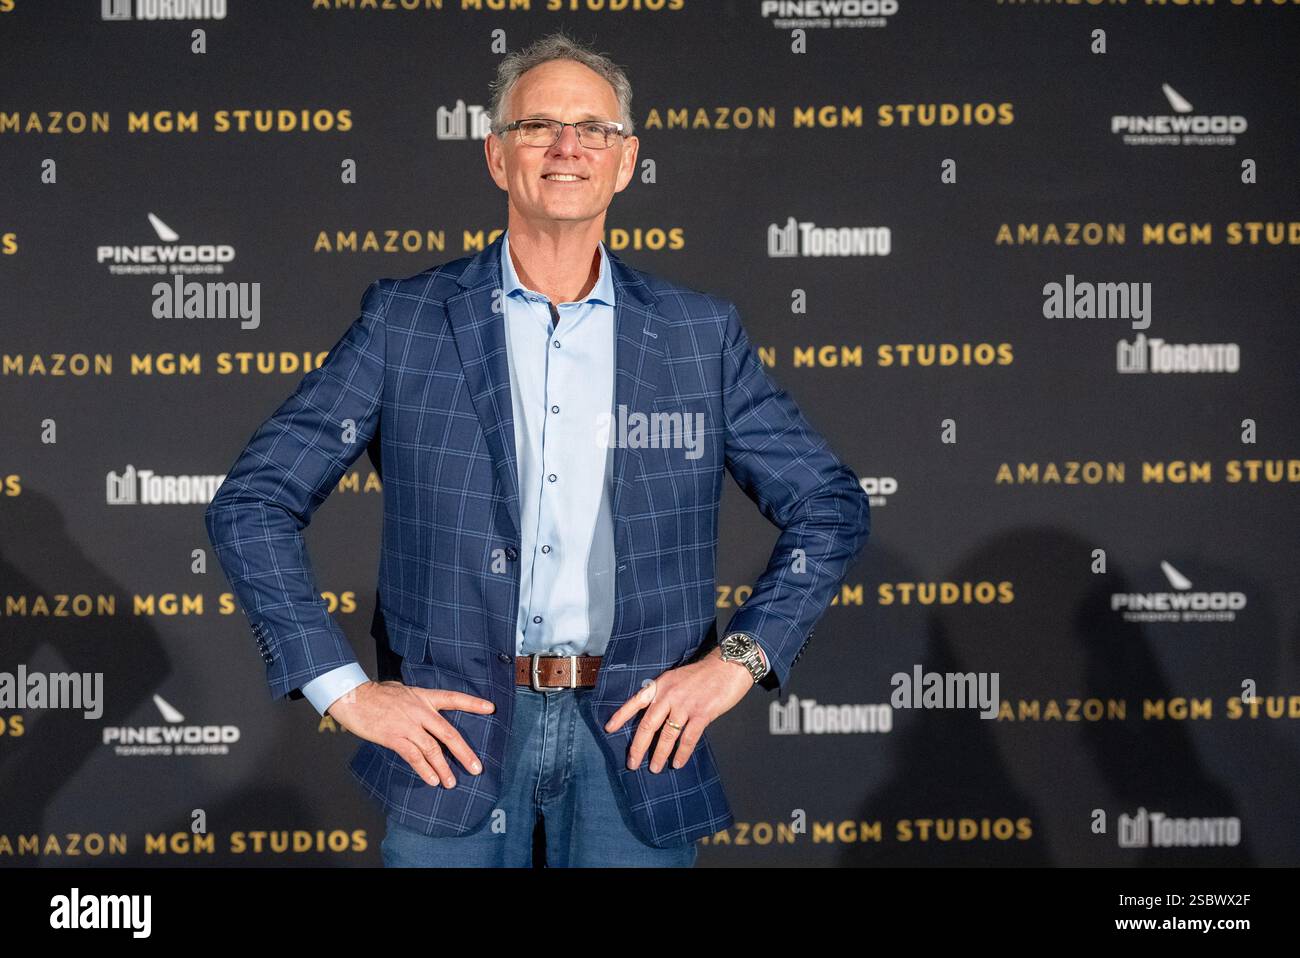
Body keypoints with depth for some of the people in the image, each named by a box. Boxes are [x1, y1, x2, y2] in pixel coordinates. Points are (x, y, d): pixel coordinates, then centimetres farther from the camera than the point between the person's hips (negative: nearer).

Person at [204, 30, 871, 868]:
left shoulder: (701, 335, 5)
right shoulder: (405, 322, 1)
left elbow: (832, 509, 11)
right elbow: (252, 503, 1)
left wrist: (739, 659, -1)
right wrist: (343, 688, -6)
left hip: (634, 735, 1)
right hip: (454, 734, -1)